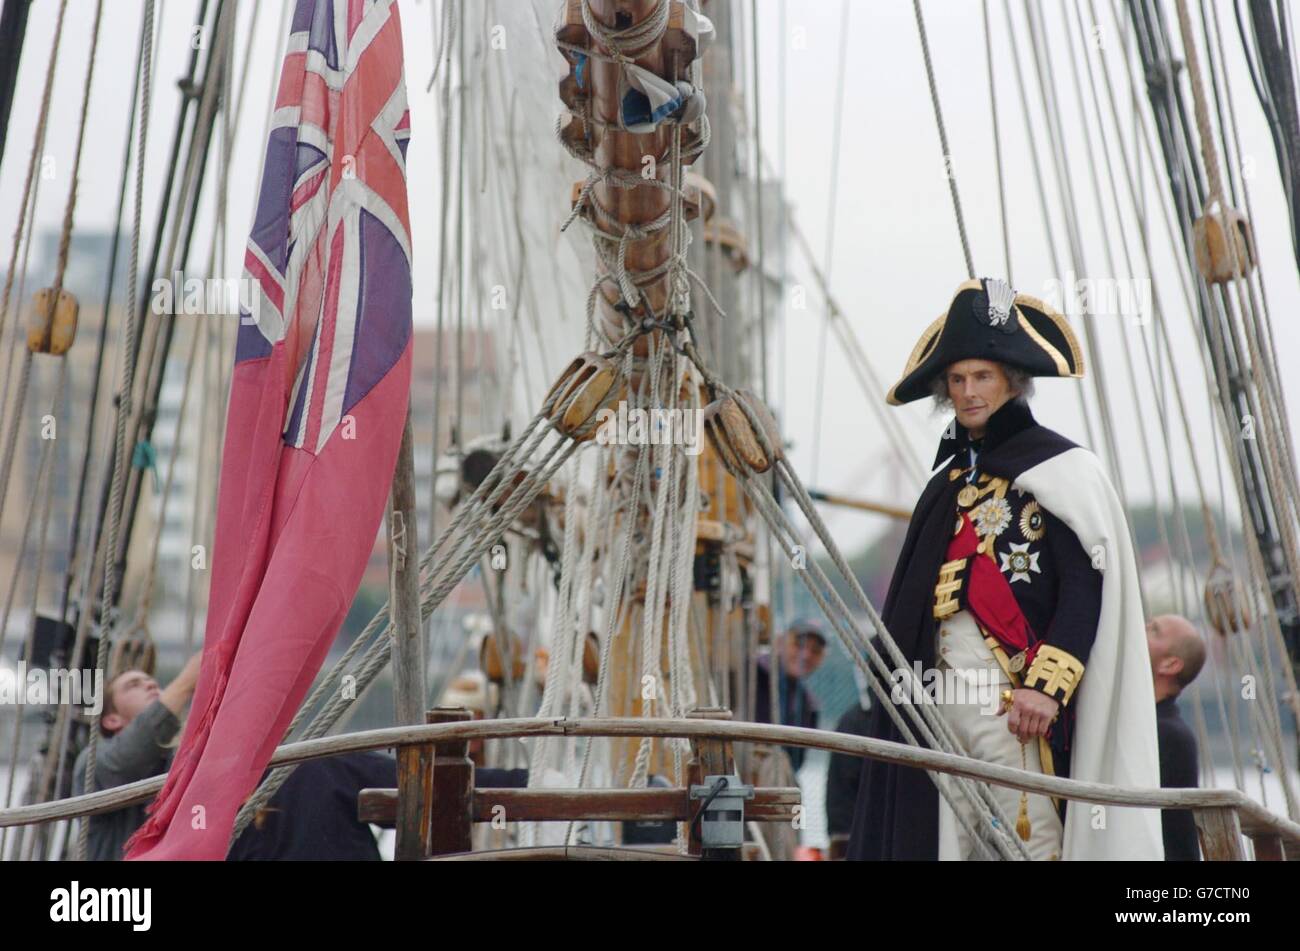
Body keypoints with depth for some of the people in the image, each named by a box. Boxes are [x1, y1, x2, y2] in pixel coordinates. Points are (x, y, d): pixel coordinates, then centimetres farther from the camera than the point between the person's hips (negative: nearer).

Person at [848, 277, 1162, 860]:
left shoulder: (1057, 466, -2)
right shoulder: (952, 474, 18)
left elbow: (1085, 587, -11)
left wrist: (1046, 683, -19)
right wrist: (903, 676, 18)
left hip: (1013, 695, -6)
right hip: (938, 690, 7)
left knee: (1024, 838, -9)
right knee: (946, 839, 6)